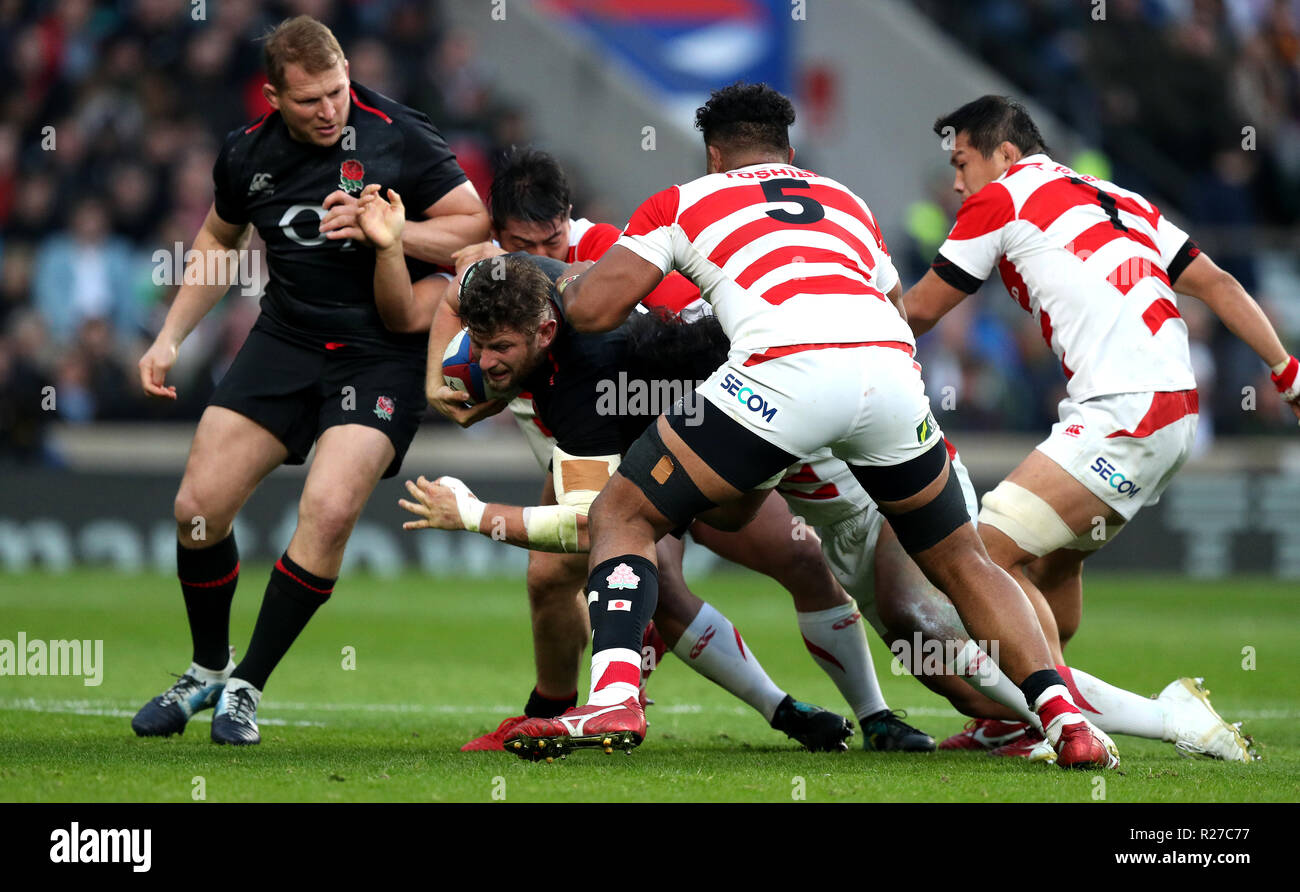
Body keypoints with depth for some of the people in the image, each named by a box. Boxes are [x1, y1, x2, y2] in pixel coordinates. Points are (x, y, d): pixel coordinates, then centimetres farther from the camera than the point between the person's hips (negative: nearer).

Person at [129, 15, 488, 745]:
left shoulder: (398, 136, -13)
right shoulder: (250, 153, 0)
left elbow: (476, 227, -9)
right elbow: (220, 239, 20)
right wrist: (171, 336, 15)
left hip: (381, 350, -4)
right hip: (285, 340, 4)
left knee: (329, 509, -22)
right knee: (199, 506, -3)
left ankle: (248, 688, -5)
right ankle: (208, 670, 23)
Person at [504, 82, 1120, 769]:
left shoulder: (682, 202, 25)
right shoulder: (846, 202, 36)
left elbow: (591, 311, 17)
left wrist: (569, 282, 41)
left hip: (786, 370, -3)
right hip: (893, 371, 4)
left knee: (623, 517, 12)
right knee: (961, 563, 22)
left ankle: (612, 701, -9)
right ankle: (1065, 719, 5)